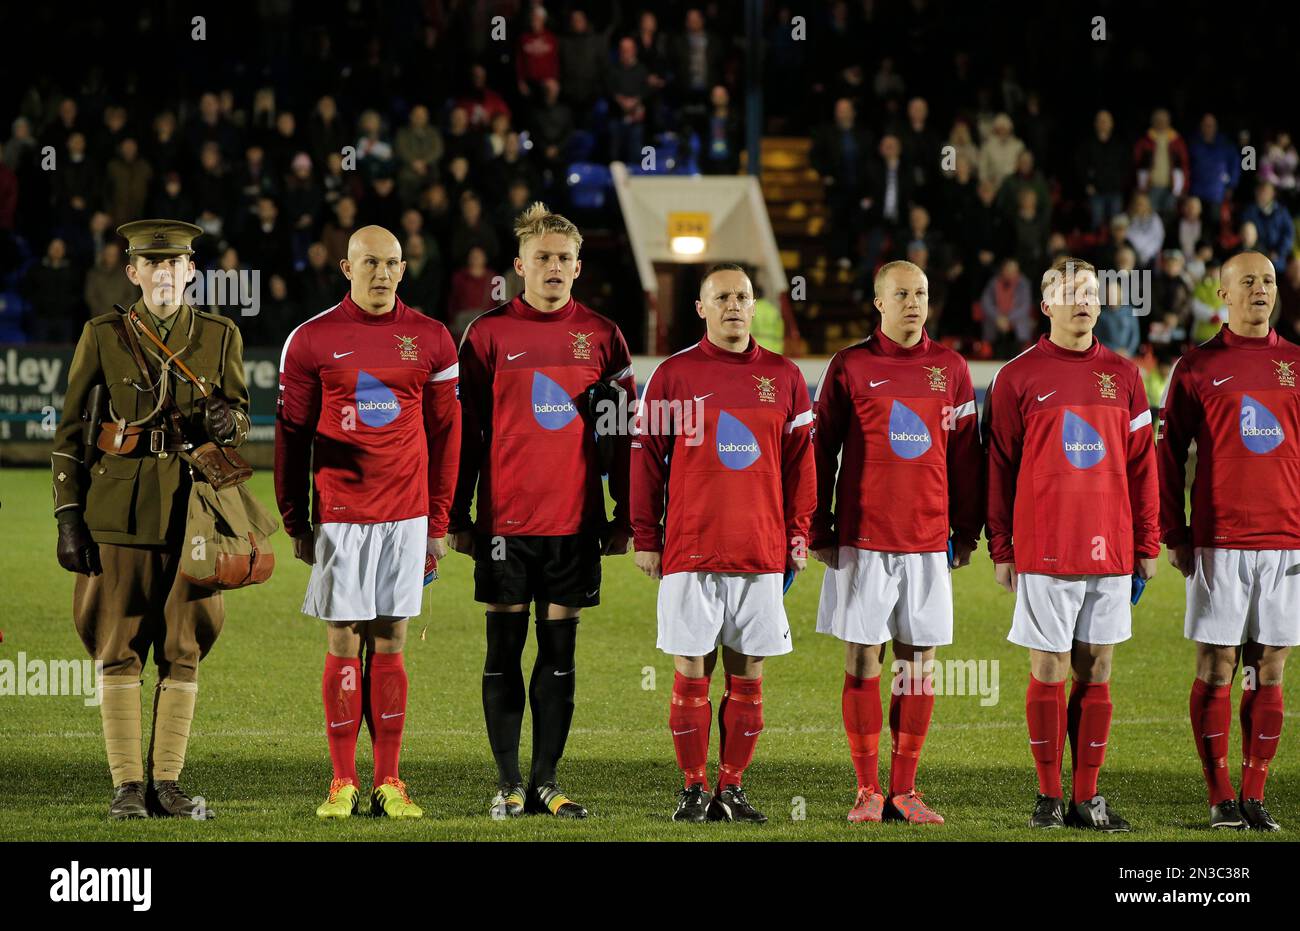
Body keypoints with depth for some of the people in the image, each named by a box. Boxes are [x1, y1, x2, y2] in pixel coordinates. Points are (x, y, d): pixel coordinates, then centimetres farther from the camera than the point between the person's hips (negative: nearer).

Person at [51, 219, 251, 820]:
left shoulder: (219, 336, 5)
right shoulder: (103, 335, 1)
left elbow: (239, 415, 14)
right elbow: (69, 428, 3)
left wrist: (227, 422, -12)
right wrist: (68, 516, -4)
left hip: (190, 507, 1)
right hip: (119, 506, -1)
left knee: (183, 647, 2)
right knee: (119, 647, -1)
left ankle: (167, 784, 8)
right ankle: (126, 786, 3)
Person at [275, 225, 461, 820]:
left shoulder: (431, 341, 6)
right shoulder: (311, 340, 1)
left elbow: (444, 435, 9)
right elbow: (291, 436, 5)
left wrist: (439, 522, 6)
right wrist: (295, 522, 3)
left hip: (406, 516, 1)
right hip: (338, 518, -1)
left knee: (390, 645, 4)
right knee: (343, 646, 0)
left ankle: (388, 784, 7)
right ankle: (343, 784, 5)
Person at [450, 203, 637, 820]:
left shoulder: (602, 336, 6)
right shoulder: (488, 334, 2)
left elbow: (624, 433, 9)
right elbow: (465, 433, 4)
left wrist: (624, 516, 6)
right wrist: (457, 517, 1)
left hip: (575, 522, 1)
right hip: (505, 521, -1)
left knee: (560, 653, 4)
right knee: (504, 650, 1)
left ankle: (546, 783, 10)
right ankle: (508, 785, 8)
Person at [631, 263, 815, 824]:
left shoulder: (784, 377, 9)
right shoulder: (673, 375, 2)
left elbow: (800, 463, 12)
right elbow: (646, 460, 4)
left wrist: (798, 535, 6)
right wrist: (645, 539, 1)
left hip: (762, 551, 2)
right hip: (690, 548, -2)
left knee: (748, 672, 3)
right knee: (692, 671, 0)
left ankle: (732, 787, 10)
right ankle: (694, 789, 7)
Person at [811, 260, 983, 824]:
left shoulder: (950, 369, 8)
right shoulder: (850, 366, 2)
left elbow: (965, 454, 11)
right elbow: (821, 452, 4)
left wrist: (967, 532, 8)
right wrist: (819, 532, 1)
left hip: (929, 542, 2)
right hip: (862, 540, -2)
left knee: (919, 663, 2)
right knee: (862, 661, -1)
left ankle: (904, 792, 8)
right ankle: (868, 792, 5)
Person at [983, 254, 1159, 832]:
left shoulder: (1122, 375, 10)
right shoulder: (1017, 377, 1)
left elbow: (1142, 465, 11)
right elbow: (998, 468, 1)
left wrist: (1147, 544, 8)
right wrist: (1000, 549, -2)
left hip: (1110, 549, 3)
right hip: (1043, 552, -3)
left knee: (1096, 671, 6)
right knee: (1049, 671, -1)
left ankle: (1088, 799, 11)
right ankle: (1049, 799, 7)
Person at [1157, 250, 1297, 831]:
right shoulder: (1196, 367, 3)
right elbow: (1169, 455, 4)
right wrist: (1173, 536, -2)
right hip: (1219, 542, -2)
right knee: (1216, 669, -2)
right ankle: (1220, 799, 4)